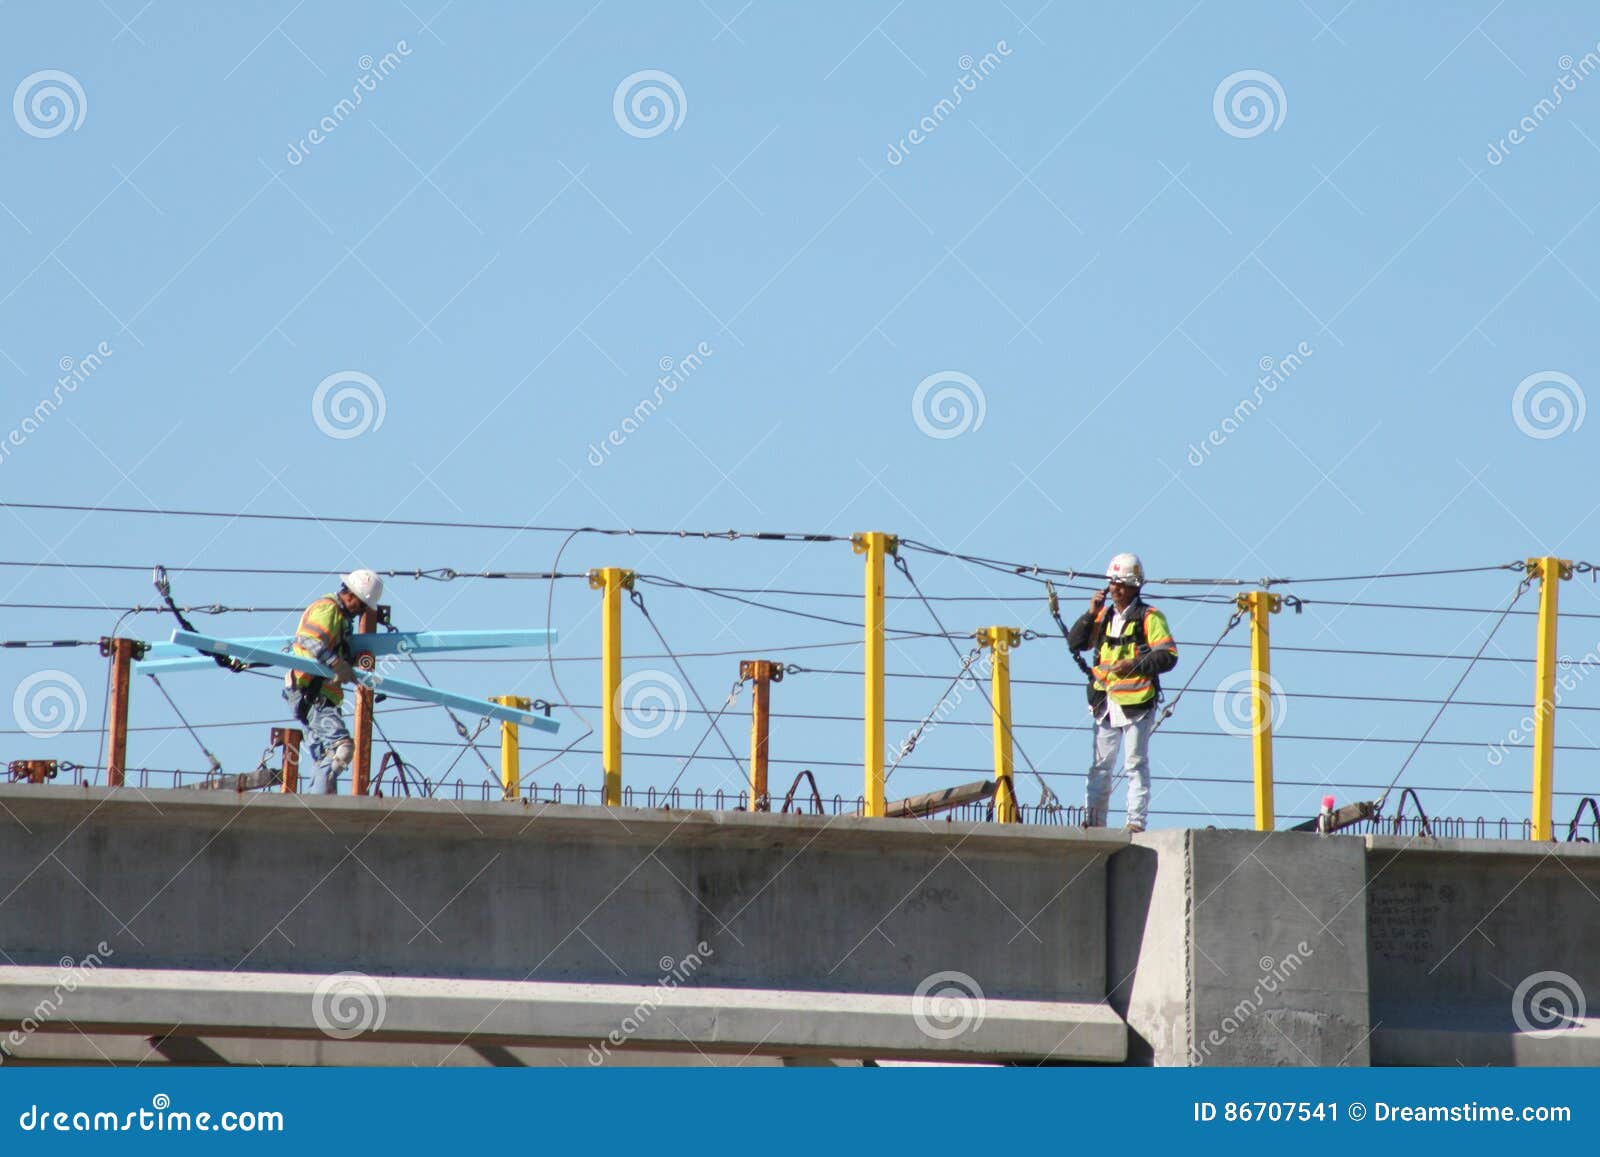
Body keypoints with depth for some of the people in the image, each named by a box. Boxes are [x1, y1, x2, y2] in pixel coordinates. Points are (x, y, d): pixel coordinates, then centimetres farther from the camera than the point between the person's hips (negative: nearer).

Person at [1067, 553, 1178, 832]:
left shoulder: (1149, 617, -3)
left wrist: (1135, 665, -20)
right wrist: (1091, 614, 0)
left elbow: (1168, 656, -10)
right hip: (1106, 704, 6)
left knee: (1135, 765, -3)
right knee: (1100, 765, 7)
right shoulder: (1105, 616, 15)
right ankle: (1093, 819, 10)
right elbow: (1075, 642, 12)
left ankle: (1136, 821, -3)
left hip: (1136, 703, -6)